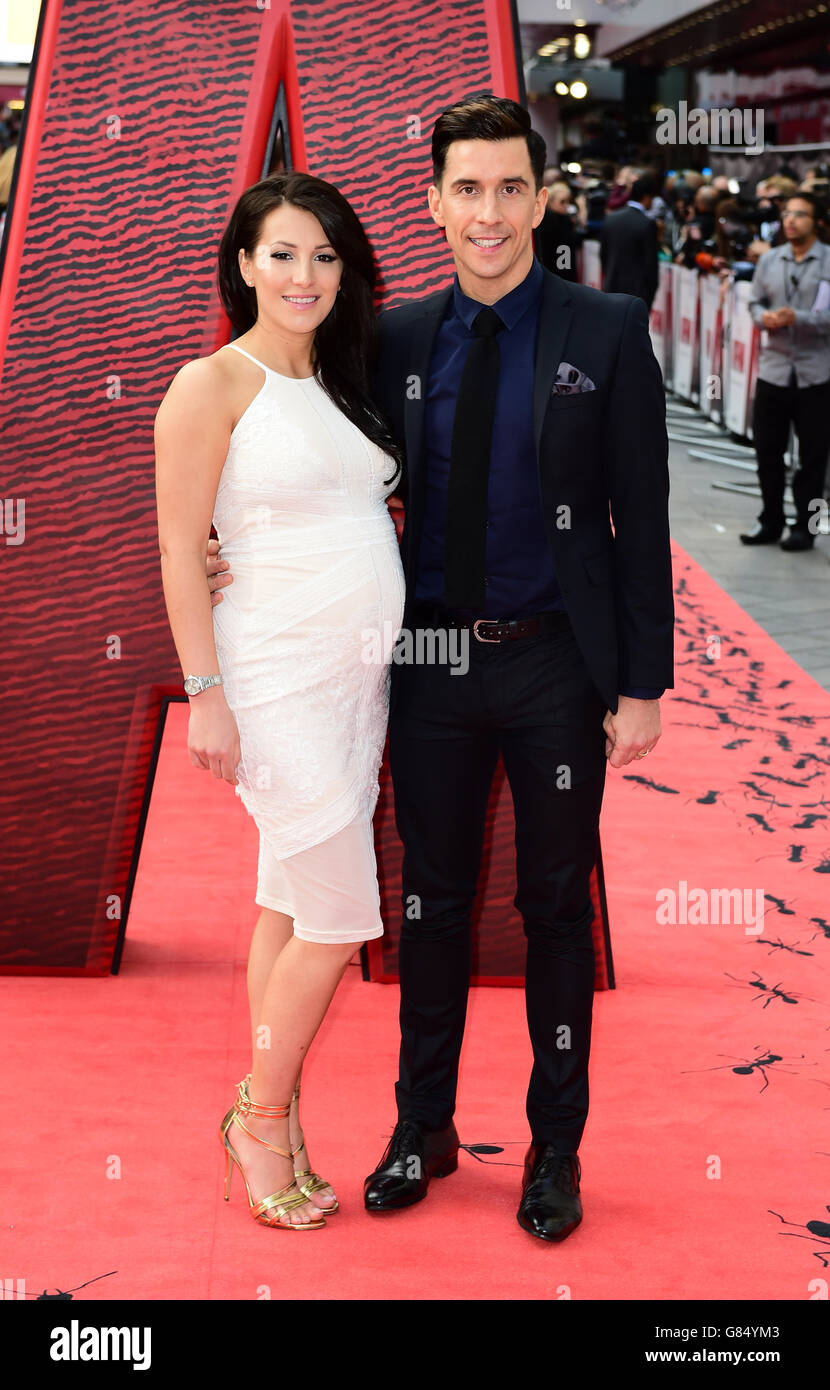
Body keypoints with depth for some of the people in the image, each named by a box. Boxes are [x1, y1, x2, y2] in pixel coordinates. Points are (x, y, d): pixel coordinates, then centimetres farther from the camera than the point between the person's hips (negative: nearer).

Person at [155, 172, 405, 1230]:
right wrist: (205, 696, -14)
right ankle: (264, 1121, 14)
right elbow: (178, 549, -10)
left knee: (291, 906, 12)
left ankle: (267, 1125, 21)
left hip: (359, 673, 7)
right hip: (279, 677, -7)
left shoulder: (339, 382, 13)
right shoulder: (213, 386, -8)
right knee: (339, 919, -5)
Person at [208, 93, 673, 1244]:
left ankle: (557, 1145, 26)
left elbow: (640, 521, -6)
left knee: (556, 907, 9)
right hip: (433, 663, 3)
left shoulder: (607, 334, -5)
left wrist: (642, 686, -8)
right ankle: (424, 1127, 30)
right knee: (433, 900, 13)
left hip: (555, 667, -2)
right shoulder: (397, 339, 4)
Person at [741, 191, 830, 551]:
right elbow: (755, 301, 13)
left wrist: (798, 318, -23)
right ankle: (770, 521, 22)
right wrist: (763, 316, -8)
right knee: (767, 447, 8)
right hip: (773, 368, 4)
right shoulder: (769, 260, 10)